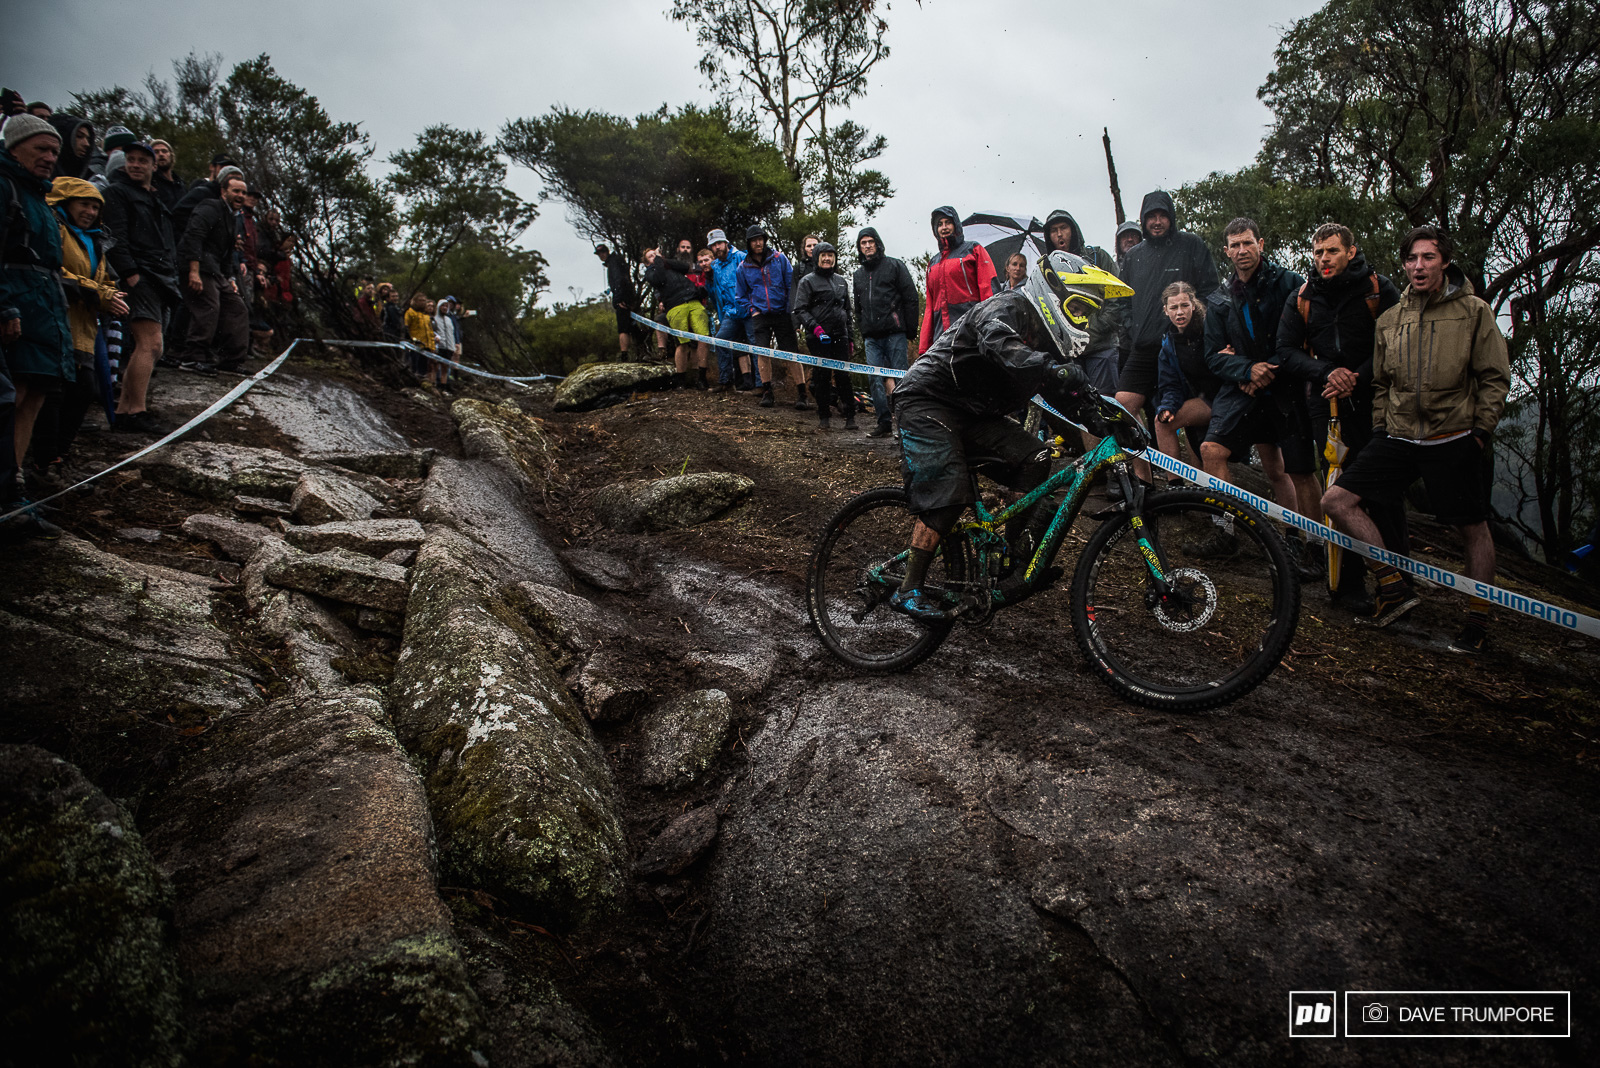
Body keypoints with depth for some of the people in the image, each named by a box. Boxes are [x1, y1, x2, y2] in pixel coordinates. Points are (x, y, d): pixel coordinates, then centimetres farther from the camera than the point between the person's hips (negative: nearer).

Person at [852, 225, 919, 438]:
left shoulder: (894, 266, 4)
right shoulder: (858, 274, 20)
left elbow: (910, 299, 0)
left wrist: (910, 332, -5)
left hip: (894, 333, -5)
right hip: (871, 337, 5)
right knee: (875, 380, 1)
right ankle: (883, 422, 6)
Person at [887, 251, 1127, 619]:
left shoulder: (1045, 338, 11)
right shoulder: (1008, 307, -16)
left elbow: (1065, 399, 7)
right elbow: (998, 344, -41)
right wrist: (1055, 368, -55)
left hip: (973, 413, 9)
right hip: (927, 400, -8)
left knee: (1034, 457, -10)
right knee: (948, 494, -20)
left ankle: (1020, 561, -6)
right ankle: (908, 590, -12)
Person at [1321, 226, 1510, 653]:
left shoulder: (1474, 311, 1)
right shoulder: (1390, 319, 12)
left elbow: (1496, 377, 1)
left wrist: (1481, 430, -6)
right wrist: (1380, 426, 12)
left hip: (1454, 439, -3)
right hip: (1398, 437, 4)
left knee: (1473, 528, 3)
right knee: (1336, 500, -10)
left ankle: (1478, 621, 18)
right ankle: (1393, 589, -4)